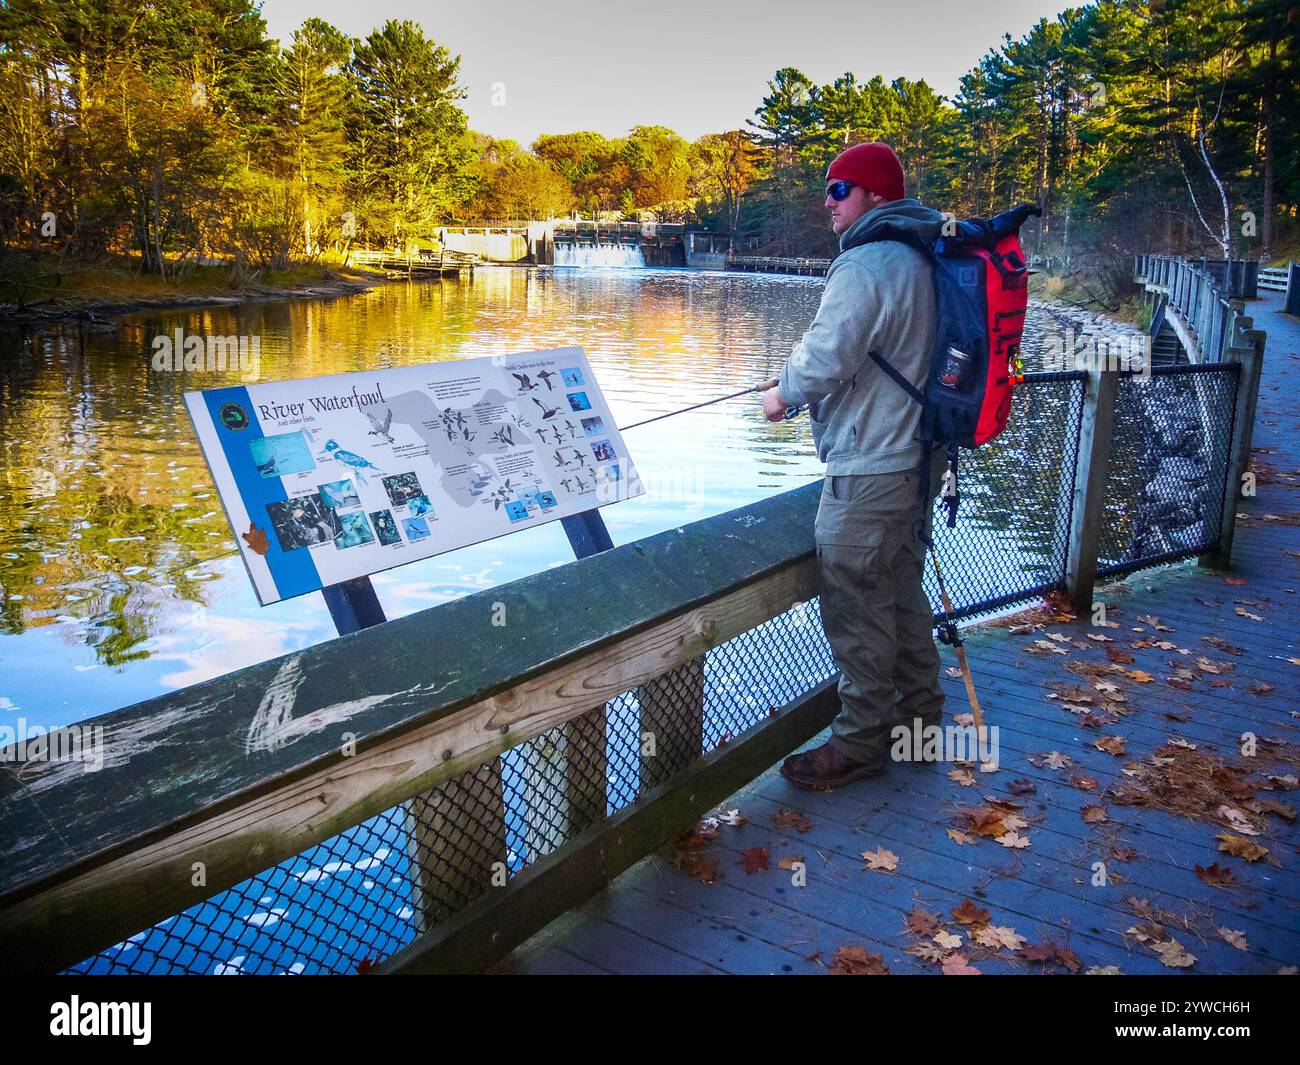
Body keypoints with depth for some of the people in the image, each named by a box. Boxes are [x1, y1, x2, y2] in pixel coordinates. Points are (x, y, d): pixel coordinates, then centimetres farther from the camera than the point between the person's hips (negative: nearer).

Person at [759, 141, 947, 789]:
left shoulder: (866, 264, -18)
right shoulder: (918, 261, 14)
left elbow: (825, 359, -23)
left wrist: (784, 395, -3)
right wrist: (803, 384, 18)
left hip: (868, 471, -10)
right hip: (916, 456, 10)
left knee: (856, 608, 0)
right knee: (901, 594, 20)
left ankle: (861, 742, 11)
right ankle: (919, 716, 33)